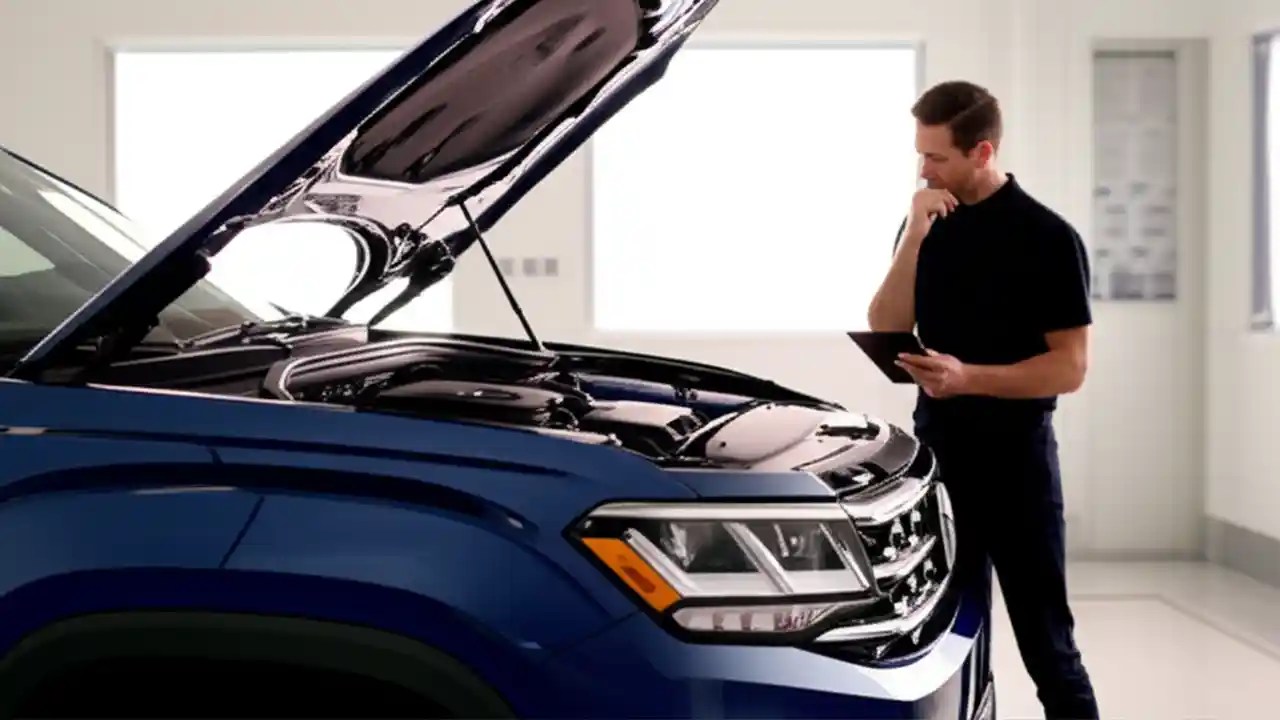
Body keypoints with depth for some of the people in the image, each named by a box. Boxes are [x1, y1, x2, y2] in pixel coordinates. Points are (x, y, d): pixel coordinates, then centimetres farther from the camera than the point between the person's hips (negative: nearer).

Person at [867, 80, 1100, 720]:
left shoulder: (1045, 236, -7)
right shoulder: (925, 225, 10)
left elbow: (1069, 367, -10)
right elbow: (885, 332, 0)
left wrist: (969, 377, -23)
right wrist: (914, 237, -11)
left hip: (1014, 456, -5)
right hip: (935, 451, 5)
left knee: (1046, 642, 0)